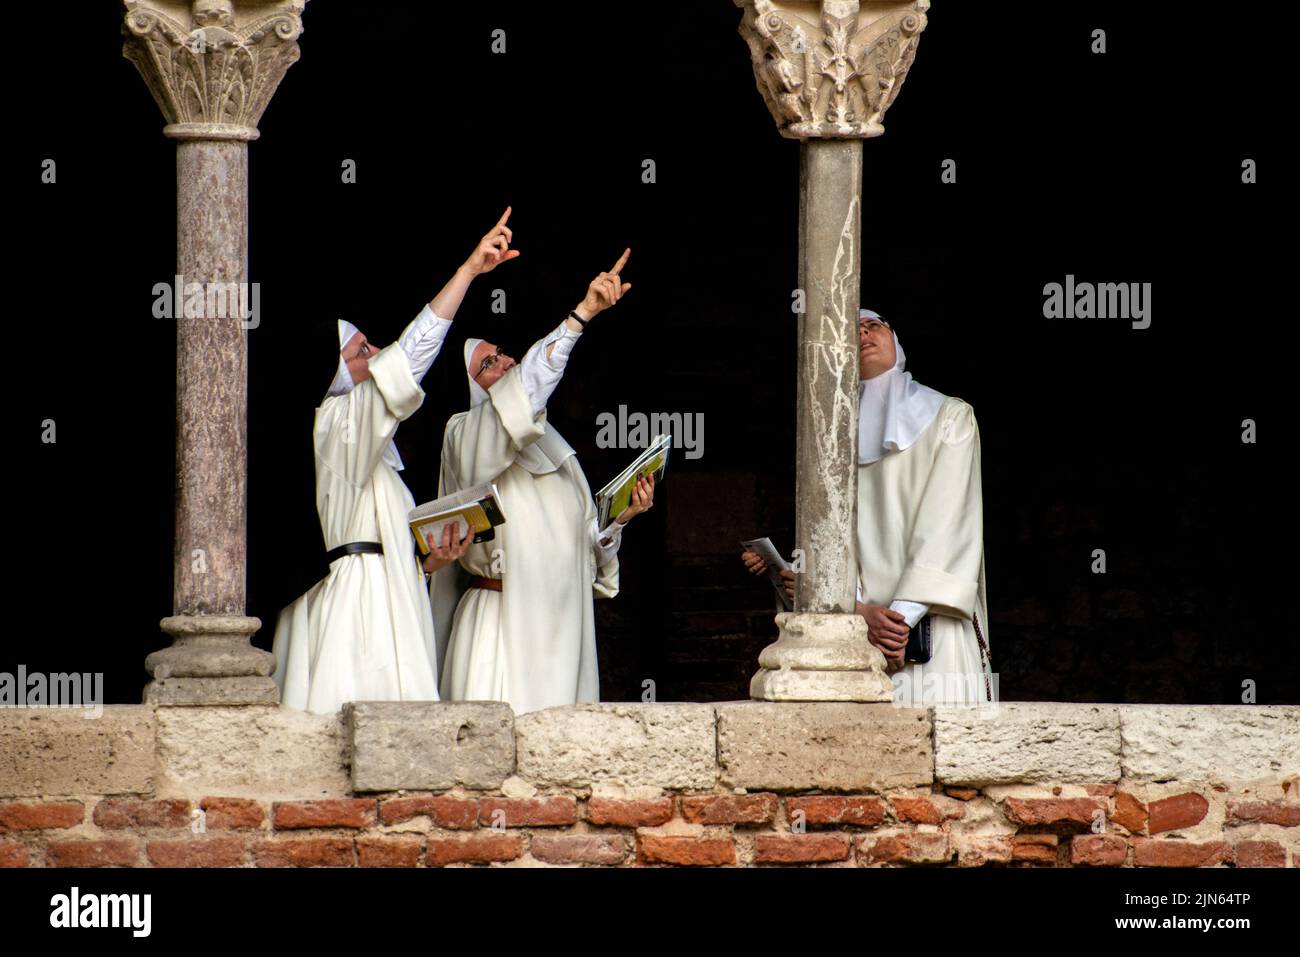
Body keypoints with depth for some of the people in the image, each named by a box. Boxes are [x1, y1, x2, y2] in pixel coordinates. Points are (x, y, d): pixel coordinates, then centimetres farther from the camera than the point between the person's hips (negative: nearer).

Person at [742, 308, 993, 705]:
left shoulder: (950, 417, 7)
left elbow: (949, 523, -4)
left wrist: (904, 613, -15)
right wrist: (862, 611, -13)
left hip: (933, 625, -2)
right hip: (859, 629, 3)